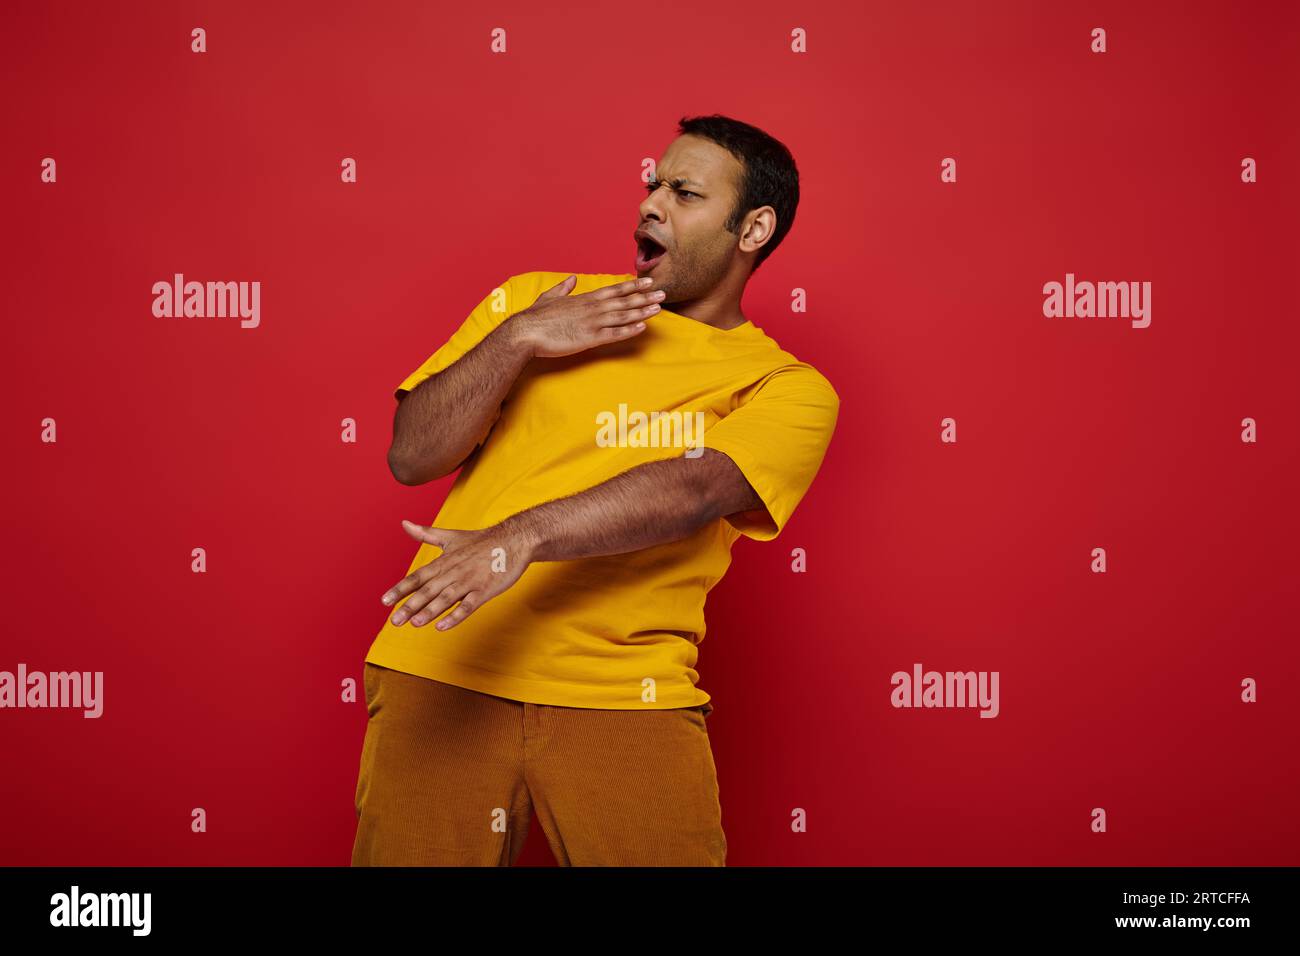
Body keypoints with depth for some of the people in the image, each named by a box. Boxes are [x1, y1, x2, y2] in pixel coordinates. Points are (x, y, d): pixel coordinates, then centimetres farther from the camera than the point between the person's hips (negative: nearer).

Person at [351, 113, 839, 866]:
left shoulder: (789, 391, 5)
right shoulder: (533, 300, 13)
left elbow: (691, 487, -15)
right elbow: (412, 456, 6)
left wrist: (521, 536, -29)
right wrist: (516, 340, -6)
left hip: (624, 698, -1)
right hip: (445, 670, 1)